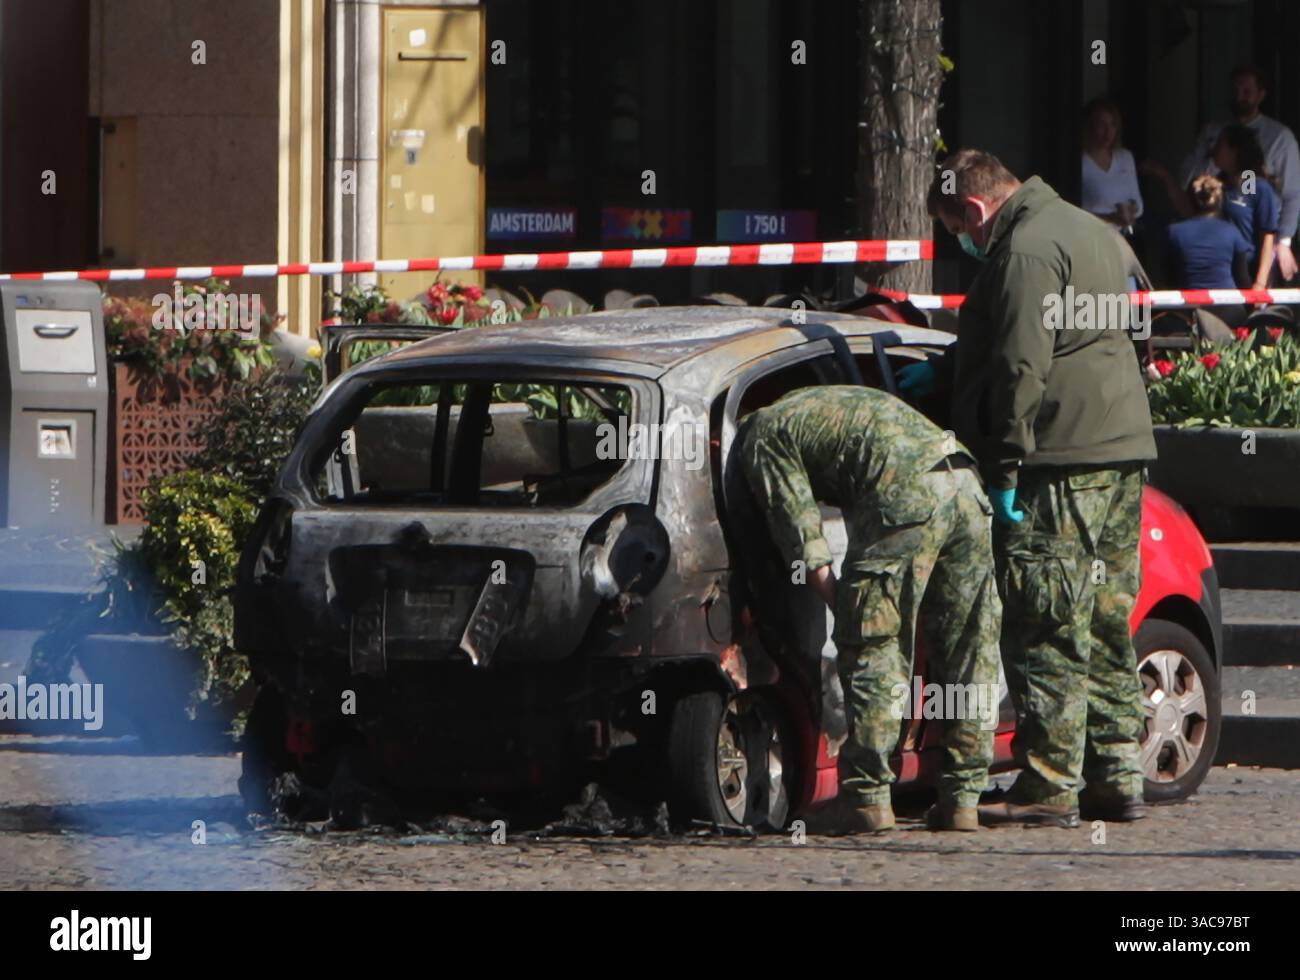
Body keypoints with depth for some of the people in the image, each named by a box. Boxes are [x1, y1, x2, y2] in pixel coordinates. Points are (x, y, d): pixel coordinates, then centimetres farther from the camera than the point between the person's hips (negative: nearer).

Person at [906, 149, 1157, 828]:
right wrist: (940, 371, 37)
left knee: (1047, 628, -7)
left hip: (1060, 465, -10)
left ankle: (1049, 787, -8)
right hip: (1121, 450, 10)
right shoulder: (1086, 231, 20)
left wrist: (1005, 466, -19)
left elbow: (1021, 365, -20)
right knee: (1105, 621, 14)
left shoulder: (1026, 251, -13)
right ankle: (1115, 778, 16)